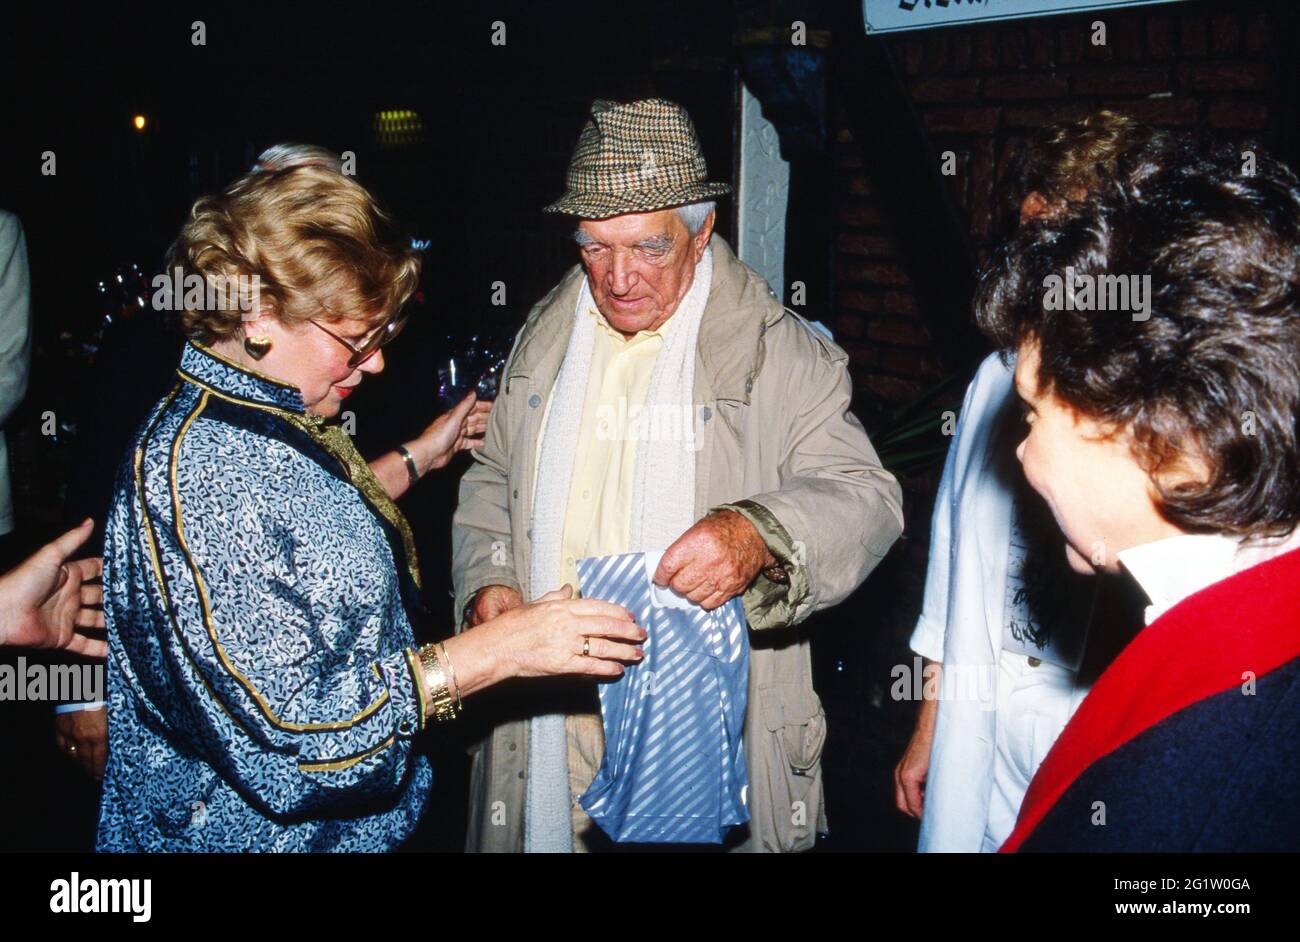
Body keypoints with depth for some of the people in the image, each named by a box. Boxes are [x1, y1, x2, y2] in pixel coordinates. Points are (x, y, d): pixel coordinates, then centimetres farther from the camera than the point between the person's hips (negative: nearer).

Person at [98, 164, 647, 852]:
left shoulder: (263, 418, 2)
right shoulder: (201, 465, -28)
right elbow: (280, 731, -32)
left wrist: (421, 456, 19)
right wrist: (492, 652, -31)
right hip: (246, 829, -9)